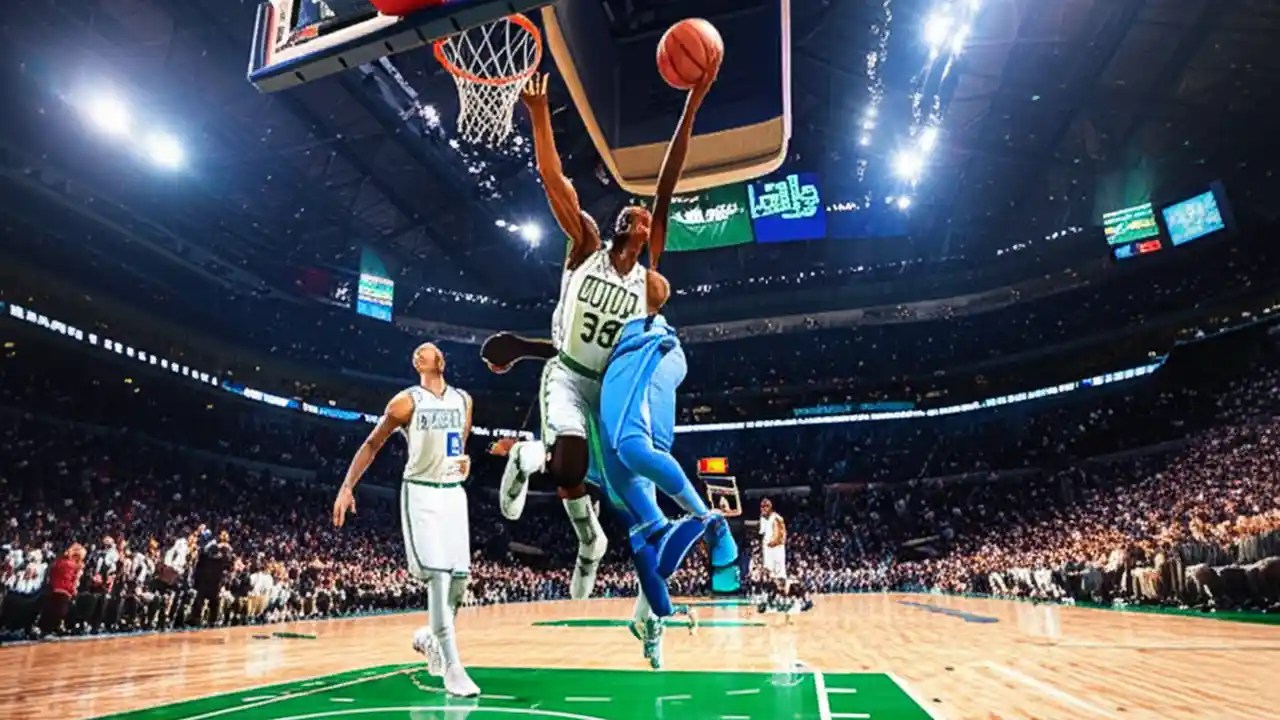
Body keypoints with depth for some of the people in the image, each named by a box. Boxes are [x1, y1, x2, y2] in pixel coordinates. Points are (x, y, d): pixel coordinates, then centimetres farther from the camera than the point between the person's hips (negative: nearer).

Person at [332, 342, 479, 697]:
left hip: (454, 492, 5)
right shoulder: (407, 401, -5)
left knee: (460, 576, 4)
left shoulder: (463, 400, 10)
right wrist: (347, 487, -7)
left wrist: (465, 462, 2)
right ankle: (453, 669, -7)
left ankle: (430, 637, 31)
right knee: (438, 576, -12)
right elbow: (372, 444, 0)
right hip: (420, 493, -5)